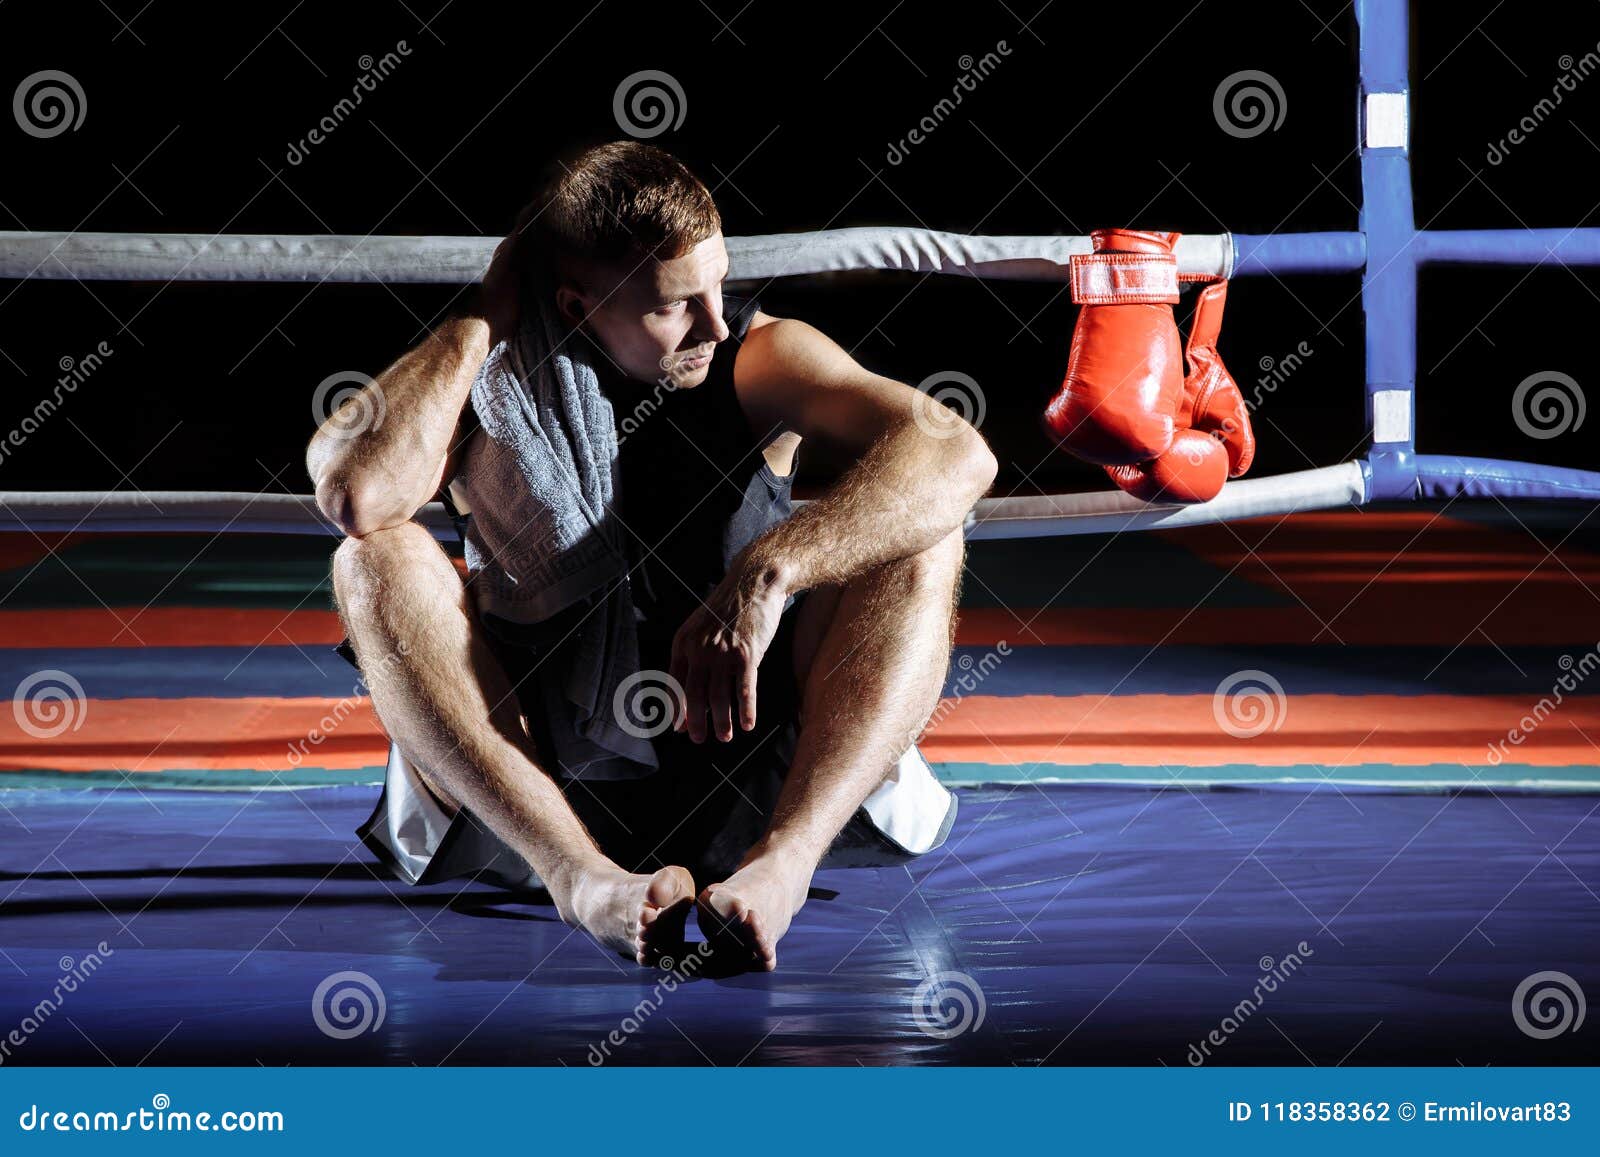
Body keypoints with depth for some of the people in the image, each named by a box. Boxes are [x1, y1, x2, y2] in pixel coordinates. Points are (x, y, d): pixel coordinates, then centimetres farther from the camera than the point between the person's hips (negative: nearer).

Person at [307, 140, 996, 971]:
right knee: (377, 560, -22)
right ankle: (582, 877, -41)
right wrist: (484, 319, -17)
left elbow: (956, 453, -22)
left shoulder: (758, 360, -3)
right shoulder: (484, 387, -5)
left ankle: (781, 866, -41)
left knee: (916, 543, -19)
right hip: (534, 794, 0)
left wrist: (767, 573, -34)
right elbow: (358, 493, -29)